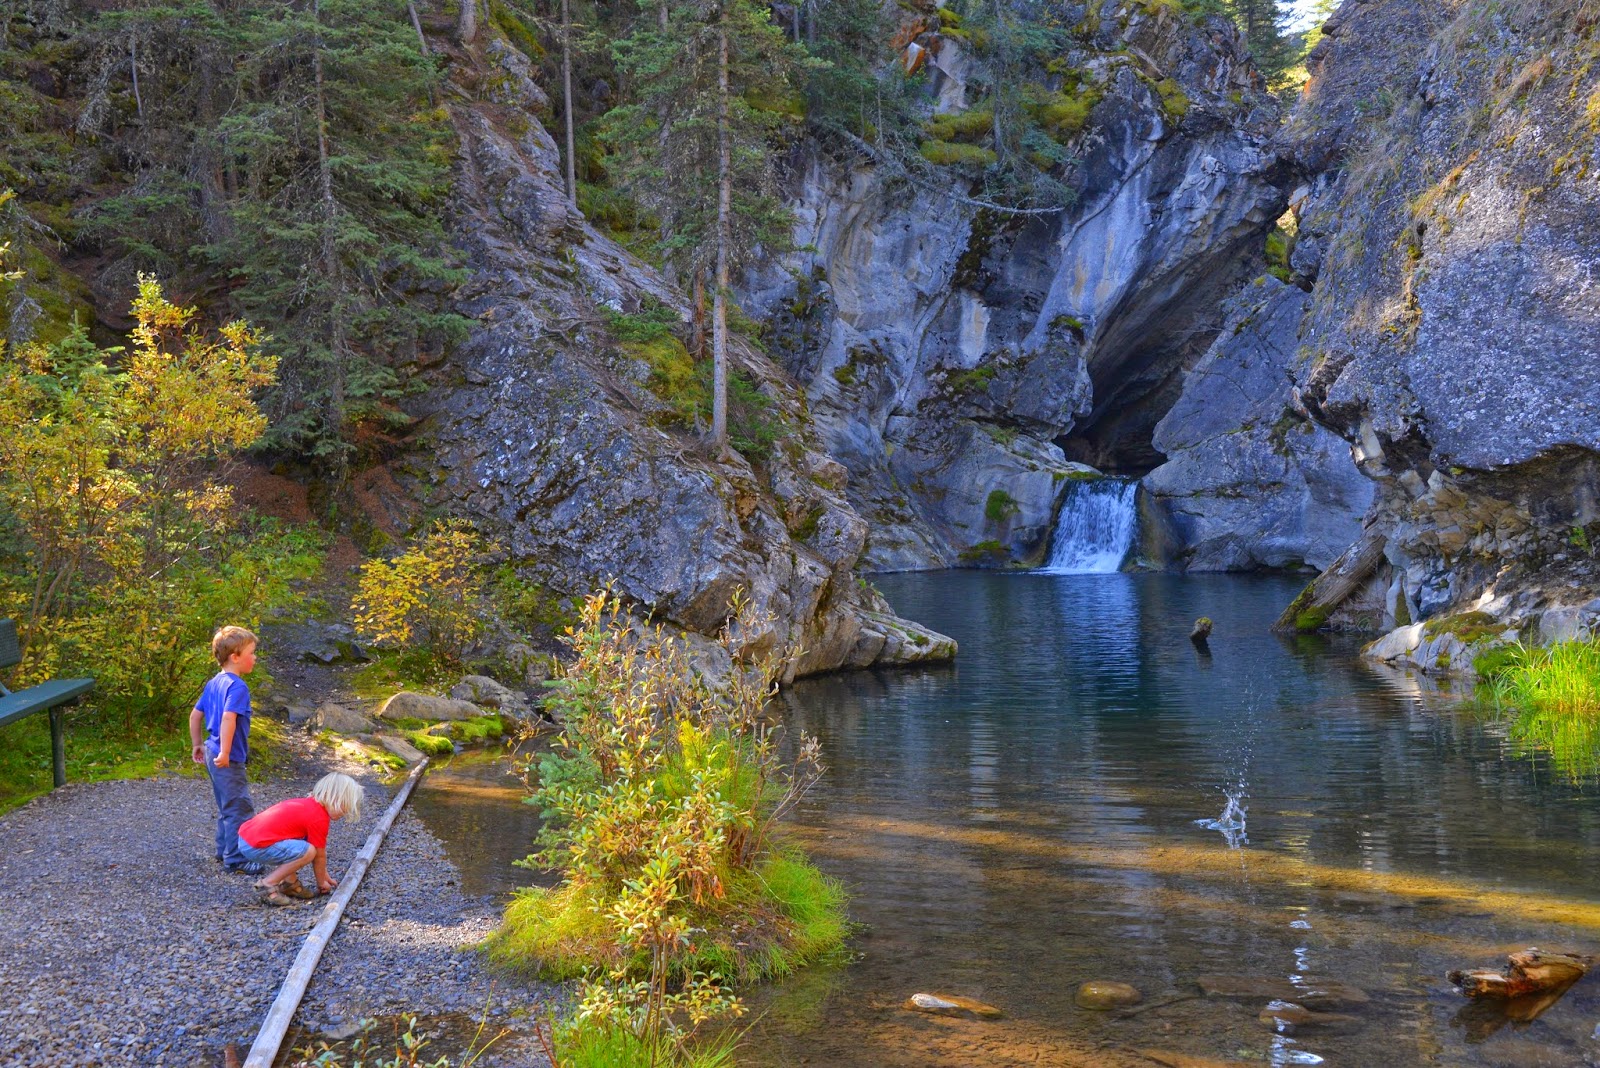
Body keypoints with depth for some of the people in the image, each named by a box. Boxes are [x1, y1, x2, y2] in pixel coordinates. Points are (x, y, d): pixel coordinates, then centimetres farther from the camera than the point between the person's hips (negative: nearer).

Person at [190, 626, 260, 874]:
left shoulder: (213, 683, 10)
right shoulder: (237, 686, -19)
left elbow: (195, 715, 17)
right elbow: (228, 717, -32)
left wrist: (198, 745, 25)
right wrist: (225, 753, -30)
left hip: (214, 753, 10)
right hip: (230, 760, -10)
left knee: (226, 807, 21)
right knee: (240, 809, -1)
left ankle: (224, 850, 32)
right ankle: (235, 859, 5)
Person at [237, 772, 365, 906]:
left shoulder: (309, 804, 17)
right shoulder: (319, 819, -12)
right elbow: (319, 856, -2)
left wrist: (326, 877, 31)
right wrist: (321, 883, 14)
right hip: (255, 847, -10)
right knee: (307, 851, -21)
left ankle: (289, 883, 13)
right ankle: (268, 883, -7)